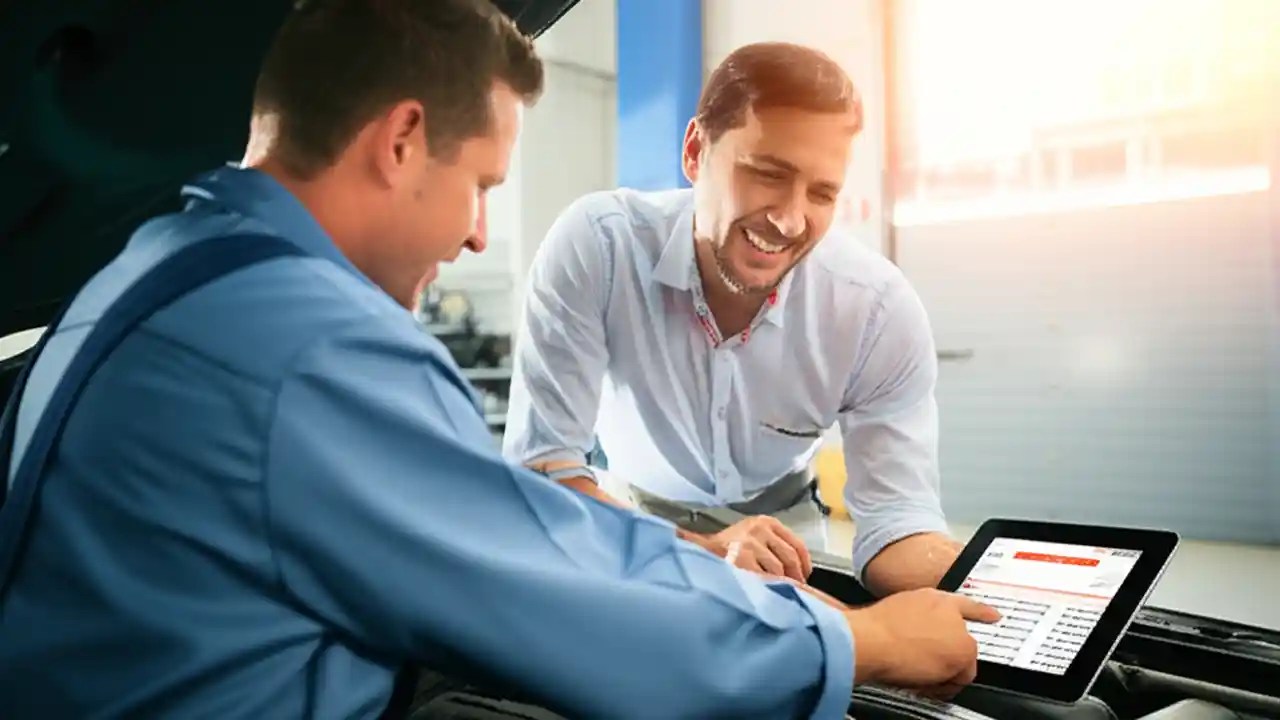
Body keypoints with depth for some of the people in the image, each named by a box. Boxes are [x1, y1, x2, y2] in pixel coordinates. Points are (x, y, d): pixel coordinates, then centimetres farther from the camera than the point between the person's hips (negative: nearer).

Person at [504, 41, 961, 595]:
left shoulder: (880, 309, -21)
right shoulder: (594, 245, -26)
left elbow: (896, 519, -20)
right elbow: (538, 464, -26)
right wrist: (702, 552, -40)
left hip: (784, 535, 2)